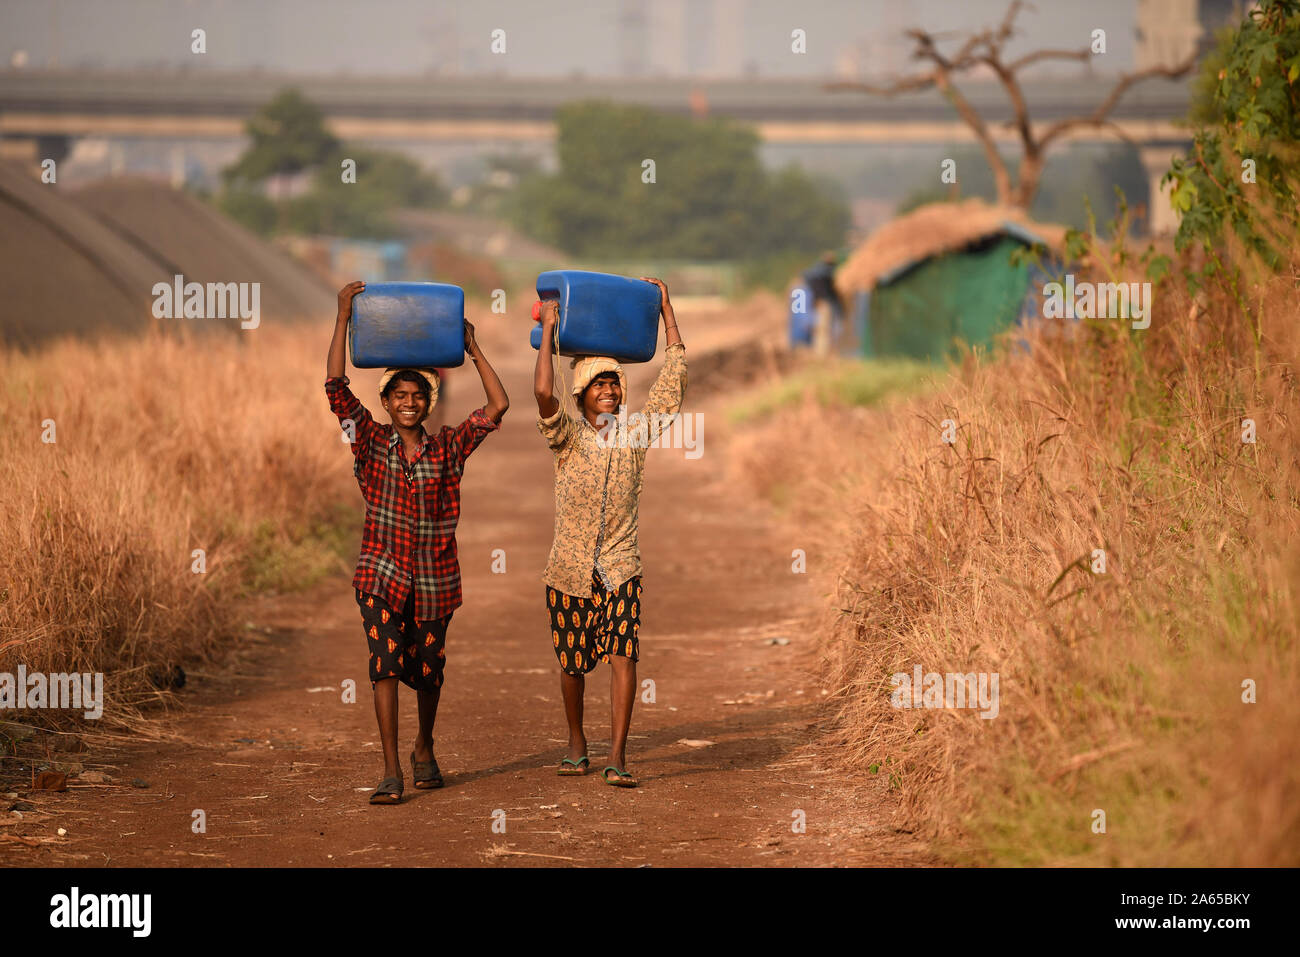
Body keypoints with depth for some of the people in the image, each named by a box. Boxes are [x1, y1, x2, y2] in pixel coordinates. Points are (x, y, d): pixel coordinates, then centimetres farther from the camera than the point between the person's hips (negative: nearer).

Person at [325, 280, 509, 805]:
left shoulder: (448, 447, 3)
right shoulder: (372, 443, 0)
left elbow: (498, 406, -2)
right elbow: (336, 386, -8)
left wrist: (472, 348, -1)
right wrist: (343, 318, -11)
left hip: (434, 579, 2)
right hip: (382, 573, -2)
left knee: (427, 670, 13)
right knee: (386, 663, -15)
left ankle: (425, 749, 38)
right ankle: (391, 772, -16)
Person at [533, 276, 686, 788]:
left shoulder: (634, 434, 2)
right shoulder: (568, 435, -4)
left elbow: (673, 377, 3)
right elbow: (543, 392, -23)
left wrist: (665, 308, 3)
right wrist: (548, 330, -16)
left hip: (620, 571, 0)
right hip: (569, 571, 0)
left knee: (622, 654, -16)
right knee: (572, 663, 11)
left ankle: (617, 758, -19)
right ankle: (576, 744, 32)